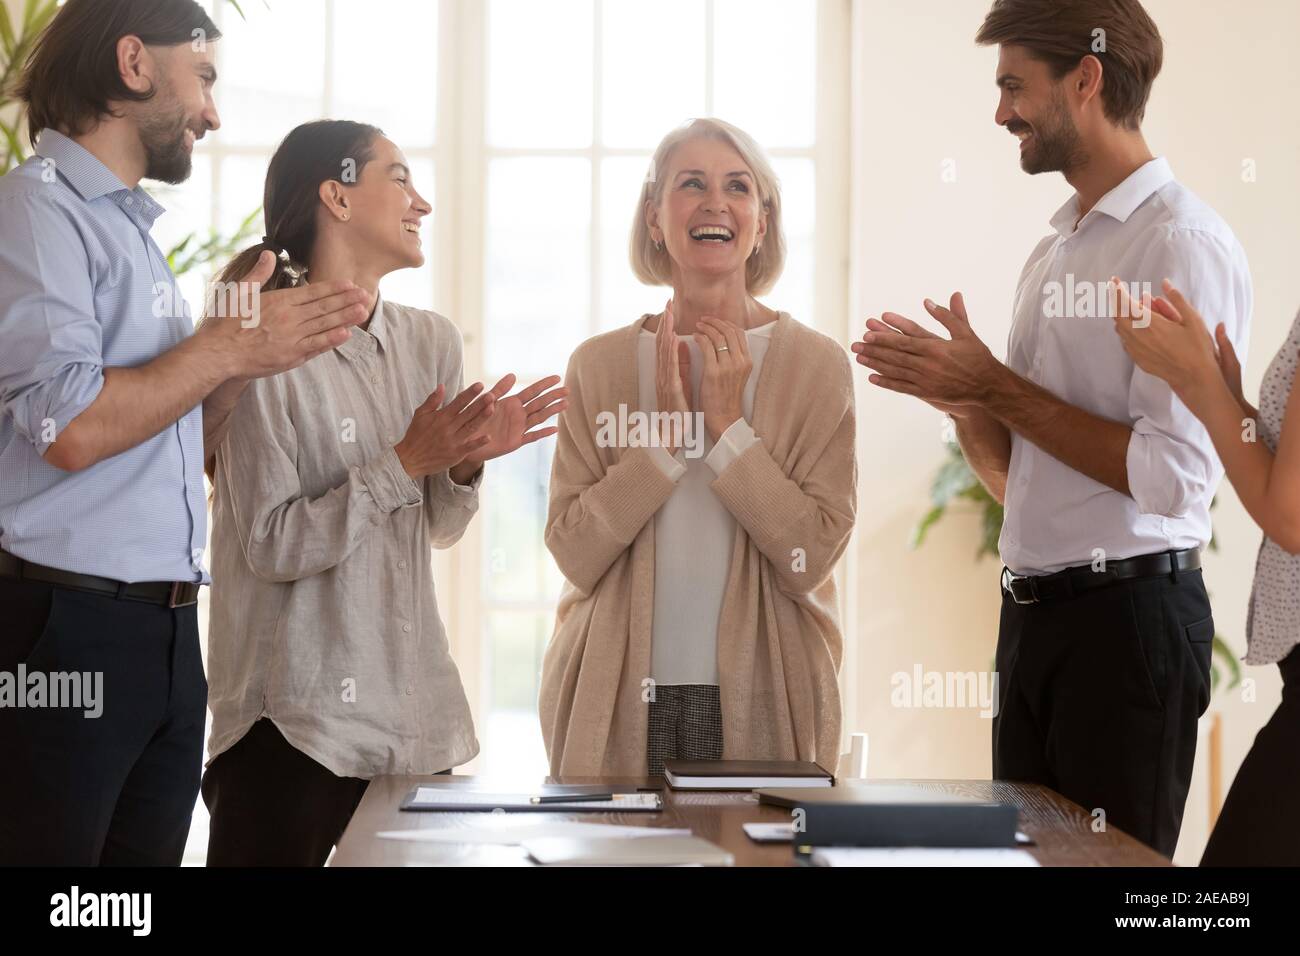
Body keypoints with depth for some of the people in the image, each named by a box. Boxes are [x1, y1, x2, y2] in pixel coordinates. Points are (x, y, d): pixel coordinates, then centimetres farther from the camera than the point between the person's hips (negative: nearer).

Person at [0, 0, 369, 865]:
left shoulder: (133, 229, 20)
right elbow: (71, 430, -20)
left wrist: (247, 354, 7)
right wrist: (230, 347, -9)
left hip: (166, 633, 9)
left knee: (148, 848, 10)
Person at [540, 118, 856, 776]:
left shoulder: (817, 365, 0)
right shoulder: (599, 364, 4)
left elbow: (810, 558, -8)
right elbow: (574, 553, -4)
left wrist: (730, 425, -13)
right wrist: (666, 434, -12)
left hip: (762, 698, -1)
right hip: (618, 696, 1)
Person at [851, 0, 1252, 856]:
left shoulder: (1183, 244, -12)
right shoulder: (1057, 252, 15)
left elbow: (1173, 476, -21)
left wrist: (998, 388, -15)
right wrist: (959, 391, -1)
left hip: (1127, 616, -8)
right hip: (1035, 614, 8)